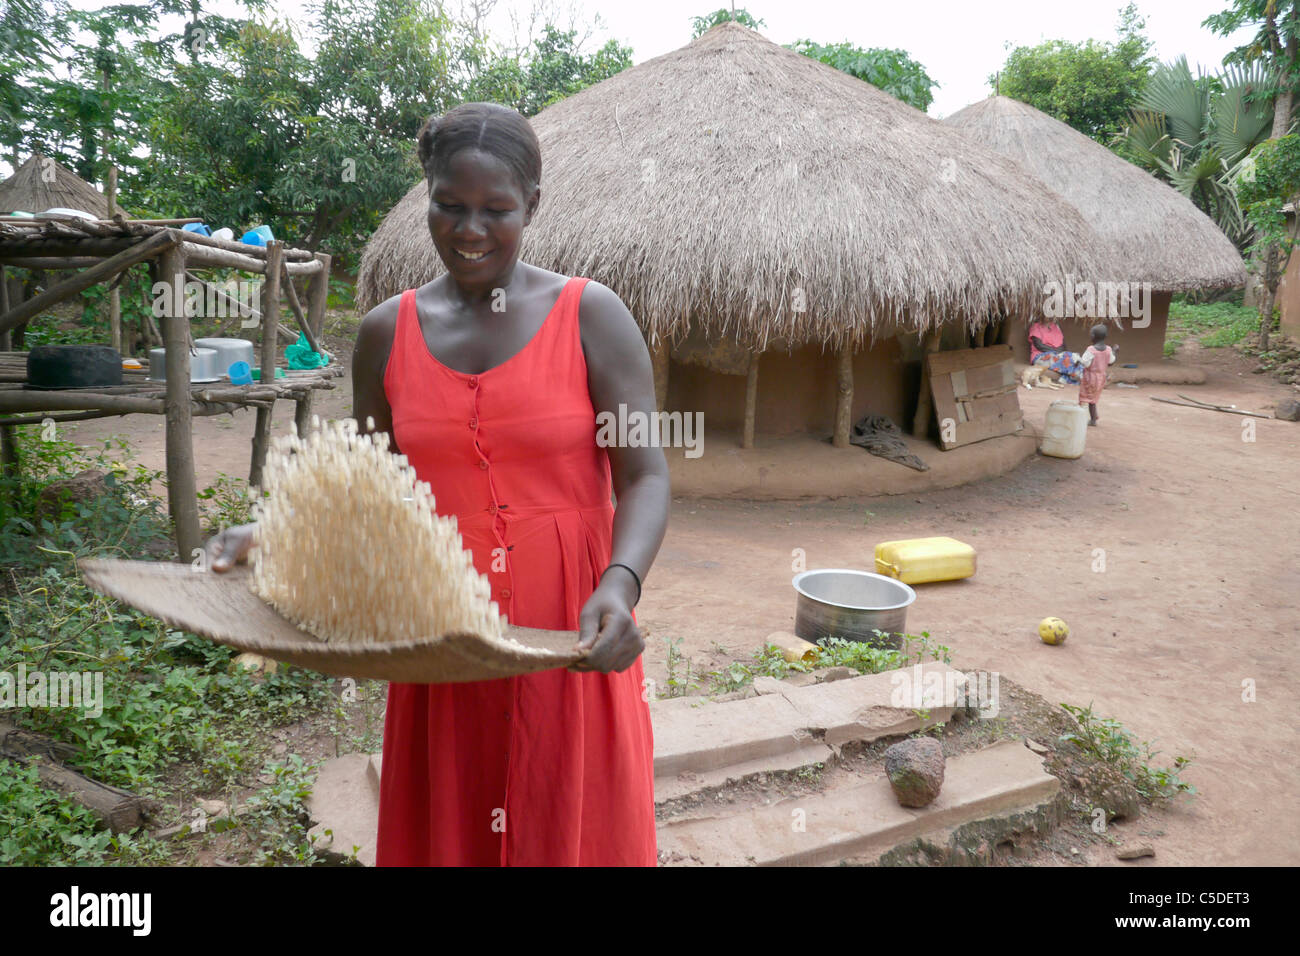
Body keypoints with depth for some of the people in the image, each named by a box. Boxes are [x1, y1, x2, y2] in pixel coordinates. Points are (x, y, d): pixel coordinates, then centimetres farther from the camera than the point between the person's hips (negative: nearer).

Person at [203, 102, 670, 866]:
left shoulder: (591, 317, -3)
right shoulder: (389, 331, 6)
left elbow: (645, 477, -6)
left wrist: (621, 584, -23)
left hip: (570, 647, -2)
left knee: (574, 831, 9)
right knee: (446, 833, 14)